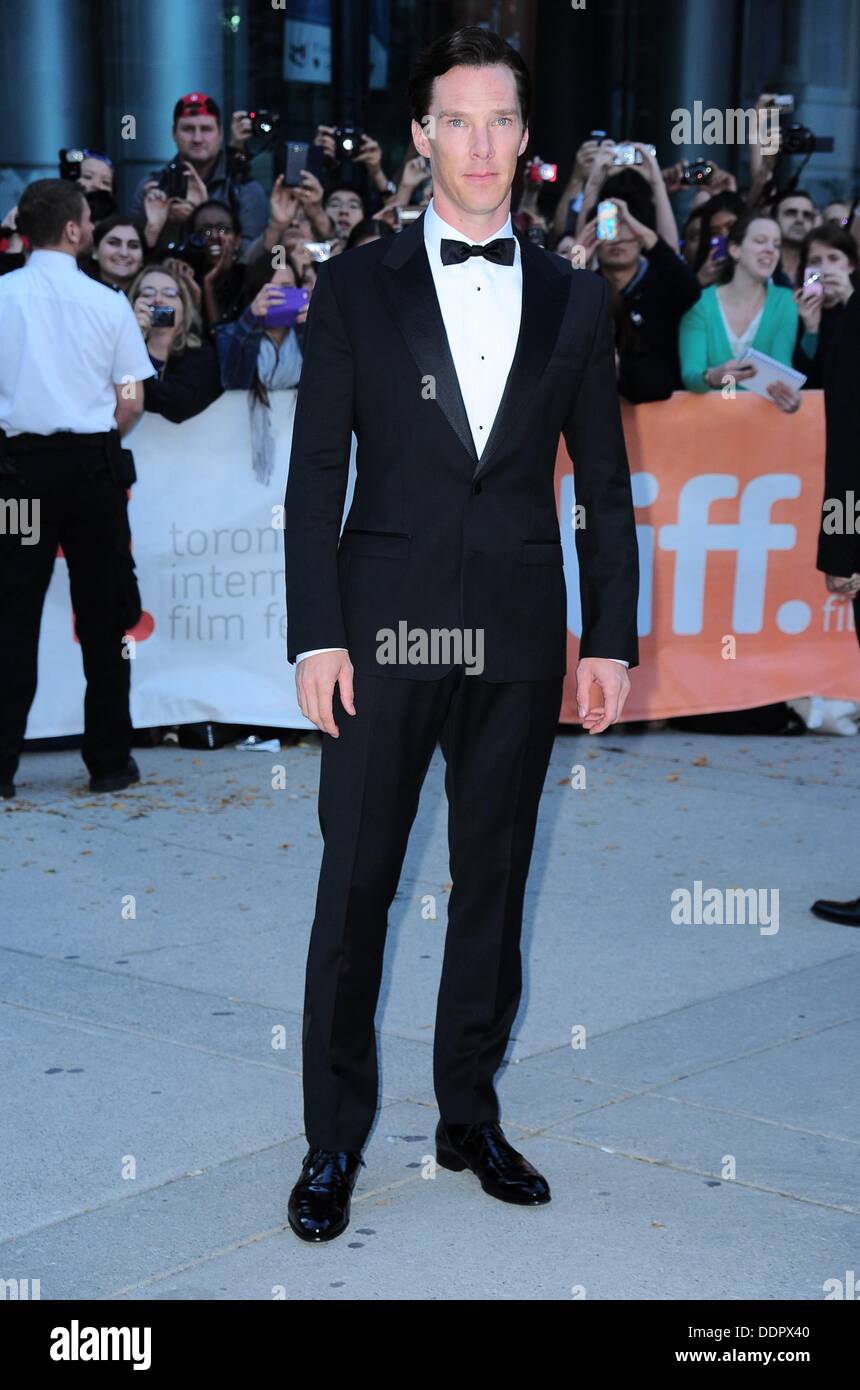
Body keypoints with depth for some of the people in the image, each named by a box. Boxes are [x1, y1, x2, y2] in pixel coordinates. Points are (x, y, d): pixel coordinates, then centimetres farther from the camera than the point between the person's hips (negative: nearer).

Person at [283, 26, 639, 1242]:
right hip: (385, 627, -2)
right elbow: (315, 473, 0)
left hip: (519, 638, 2)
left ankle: (469, 1117, 26)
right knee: (354, 890, 1)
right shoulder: (356, 287, 3)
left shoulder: (574, 300, 8)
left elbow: (605, 487, 9)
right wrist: (316, 634, -7)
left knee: (493, 883, 11)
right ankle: (333, 1143, 12)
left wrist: (612, 637, 3)